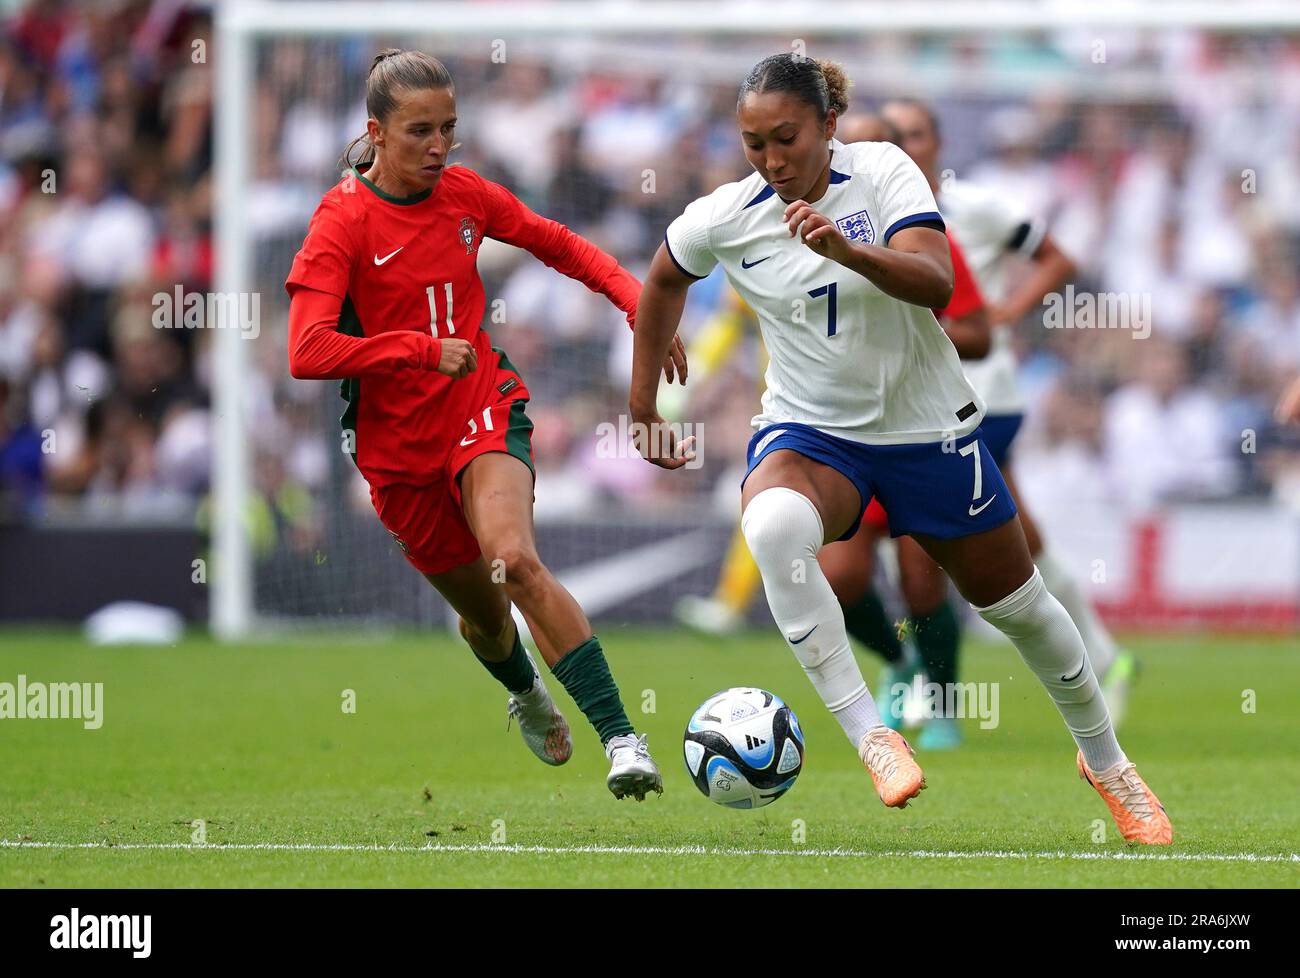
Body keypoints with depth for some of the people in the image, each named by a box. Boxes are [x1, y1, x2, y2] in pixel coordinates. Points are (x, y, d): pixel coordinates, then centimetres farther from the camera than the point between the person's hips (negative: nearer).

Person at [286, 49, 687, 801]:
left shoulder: (463, 194, -1)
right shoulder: (344, 221, -13)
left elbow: (560, 245, 16)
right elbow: (308, 352, -23)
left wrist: (639, 304, 3)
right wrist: (425, 350, -30)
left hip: (484, 409, 1)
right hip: (399, 443, 0)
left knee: (514, 559, -28)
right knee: (484, 613, 12)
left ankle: (622, 738, -32)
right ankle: (526, 694, 50)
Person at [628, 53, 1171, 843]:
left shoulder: (883, 171, -16)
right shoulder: (722, 220, -11)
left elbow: (936, 282, -31)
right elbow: (664, 281, 11)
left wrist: (845, 249, -48)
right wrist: (643, 410, 13)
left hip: (927, 424, 0)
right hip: (809, 429, 0)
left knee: (1016, 604, 12)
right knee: (773, 525, -37)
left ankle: (1105, 760, 39)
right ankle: (869, 734, -34)